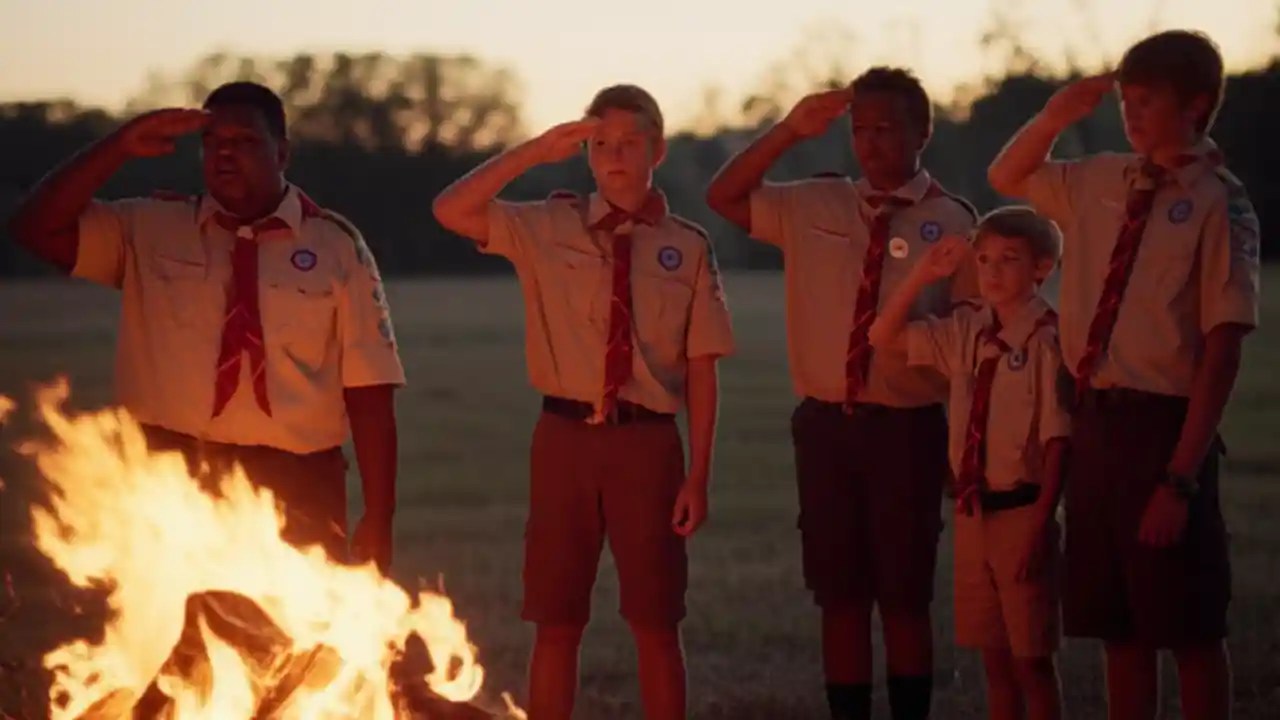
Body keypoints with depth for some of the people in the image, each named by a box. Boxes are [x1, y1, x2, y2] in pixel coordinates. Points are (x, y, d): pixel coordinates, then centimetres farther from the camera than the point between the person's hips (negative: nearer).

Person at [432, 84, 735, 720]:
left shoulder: (687, 248, 1)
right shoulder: (549, 228, 3)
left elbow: (700, 370, 0)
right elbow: (450, 211, -9)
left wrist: (697, 476, -4)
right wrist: (536, 151, -14)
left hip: (647, 440, -1)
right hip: (565, 436, 1)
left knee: (655, 623, 7)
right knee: (556, 622, 7)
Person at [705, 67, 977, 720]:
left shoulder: (951, 223, -5)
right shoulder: (813, 208, 6)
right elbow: (722, 197, 9)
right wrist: (790, 131, -3)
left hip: (907, 427, -3)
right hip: (825, 422, 3)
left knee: (905, 598, 6)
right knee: (840, 597, 8)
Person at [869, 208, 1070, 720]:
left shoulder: (1048, 338, -13)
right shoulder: (968, 331, 6)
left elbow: (1058, 438, -15)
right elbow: (883, 338, 12)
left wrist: (1039, 523, -18)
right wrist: (922, 275, 0)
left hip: (1021, 510, -6)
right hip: (972, 510, 6)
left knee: (1030, 656, 1)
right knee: (994, 657, 13)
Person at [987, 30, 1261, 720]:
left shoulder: (1218, 205, -11)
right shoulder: (1101, 183, 9)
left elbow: (1222, 350, -14)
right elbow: (1006, 177, 28)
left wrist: (1182, 477, -18)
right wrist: (1057, 116, 8)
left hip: (1164, 426, -6)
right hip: (1094, 421, 6)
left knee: (1191, 632, 4)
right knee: (1119, 630, 13)